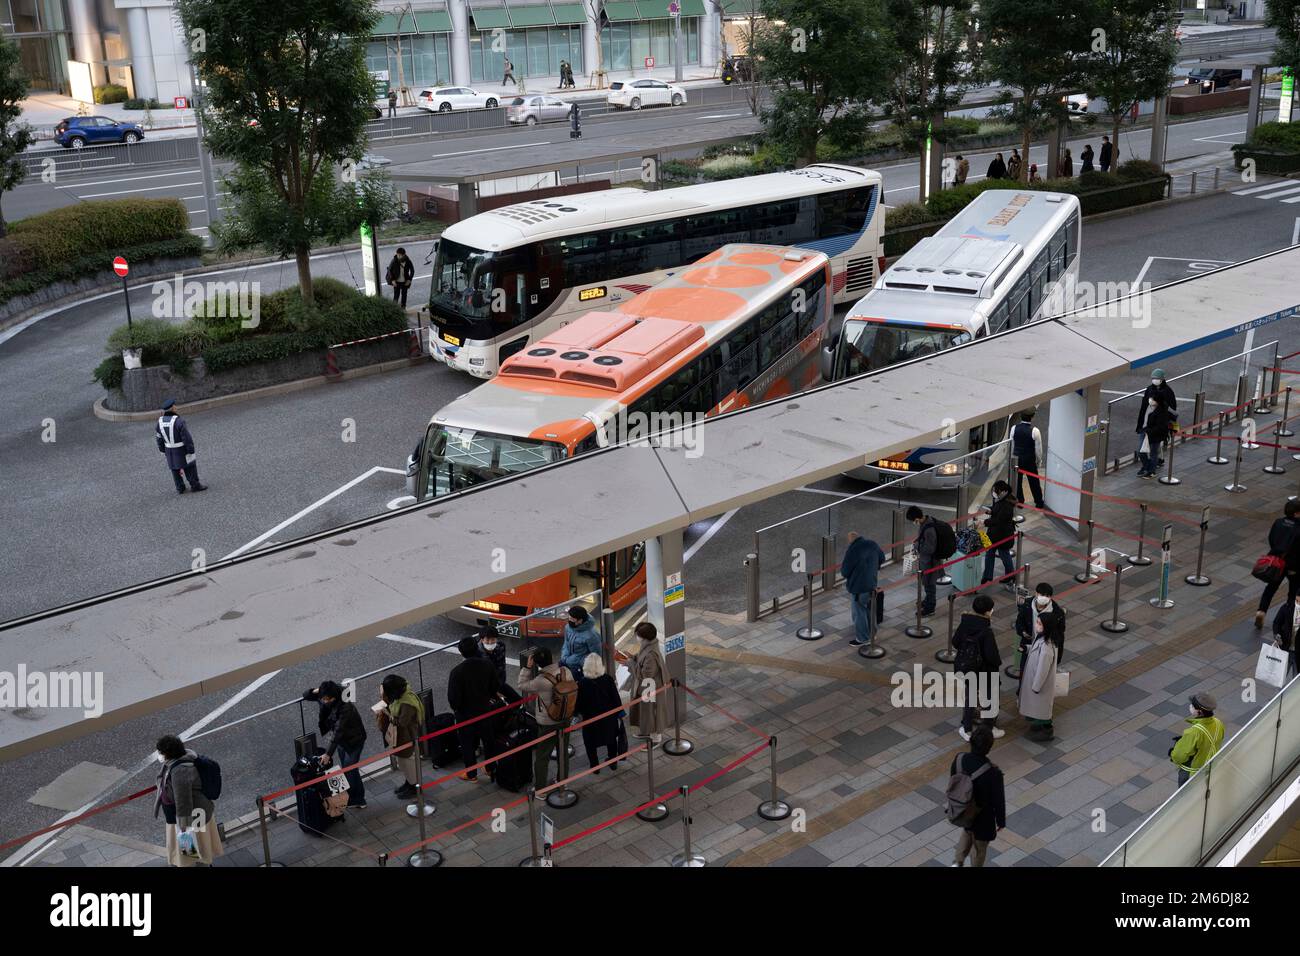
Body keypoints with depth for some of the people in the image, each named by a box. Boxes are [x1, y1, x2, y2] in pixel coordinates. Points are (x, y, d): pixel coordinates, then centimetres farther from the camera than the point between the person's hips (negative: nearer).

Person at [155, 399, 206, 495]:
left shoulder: (160, 421, -5)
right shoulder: (178, 421, -25)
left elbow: (158, 437, 5)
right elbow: (187, 437, -21)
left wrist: (163, 449, 17)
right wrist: (191, 450, -12)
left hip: (169, 450, 5)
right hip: (182, 450, -5)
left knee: (175, 468, 17)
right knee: (190, 466, 10)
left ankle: (180, 488, 23)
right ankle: (194, 485, 18)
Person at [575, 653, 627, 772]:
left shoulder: (582, 684, -21)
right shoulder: (608, 680, -17)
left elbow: (579, 704, -13)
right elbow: (616, 699, -10)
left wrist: (580, 712, 8)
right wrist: (619, 713, 3)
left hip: (590, 719, -2)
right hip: (609, 717, 2)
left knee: (591, 743, 18)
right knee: (611, 740, 25)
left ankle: (594, 766, 27)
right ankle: (613, 762, 37)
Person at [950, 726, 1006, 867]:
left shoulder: (959, 759, -22)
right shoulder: (993, 773, -35)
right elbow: (999, 801, -20)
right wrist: (1001, 822, -2)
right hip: (983, 817, -4)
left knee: (967, 832, 36)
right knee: (979, 847, 23)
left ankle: (958, 862, 40)